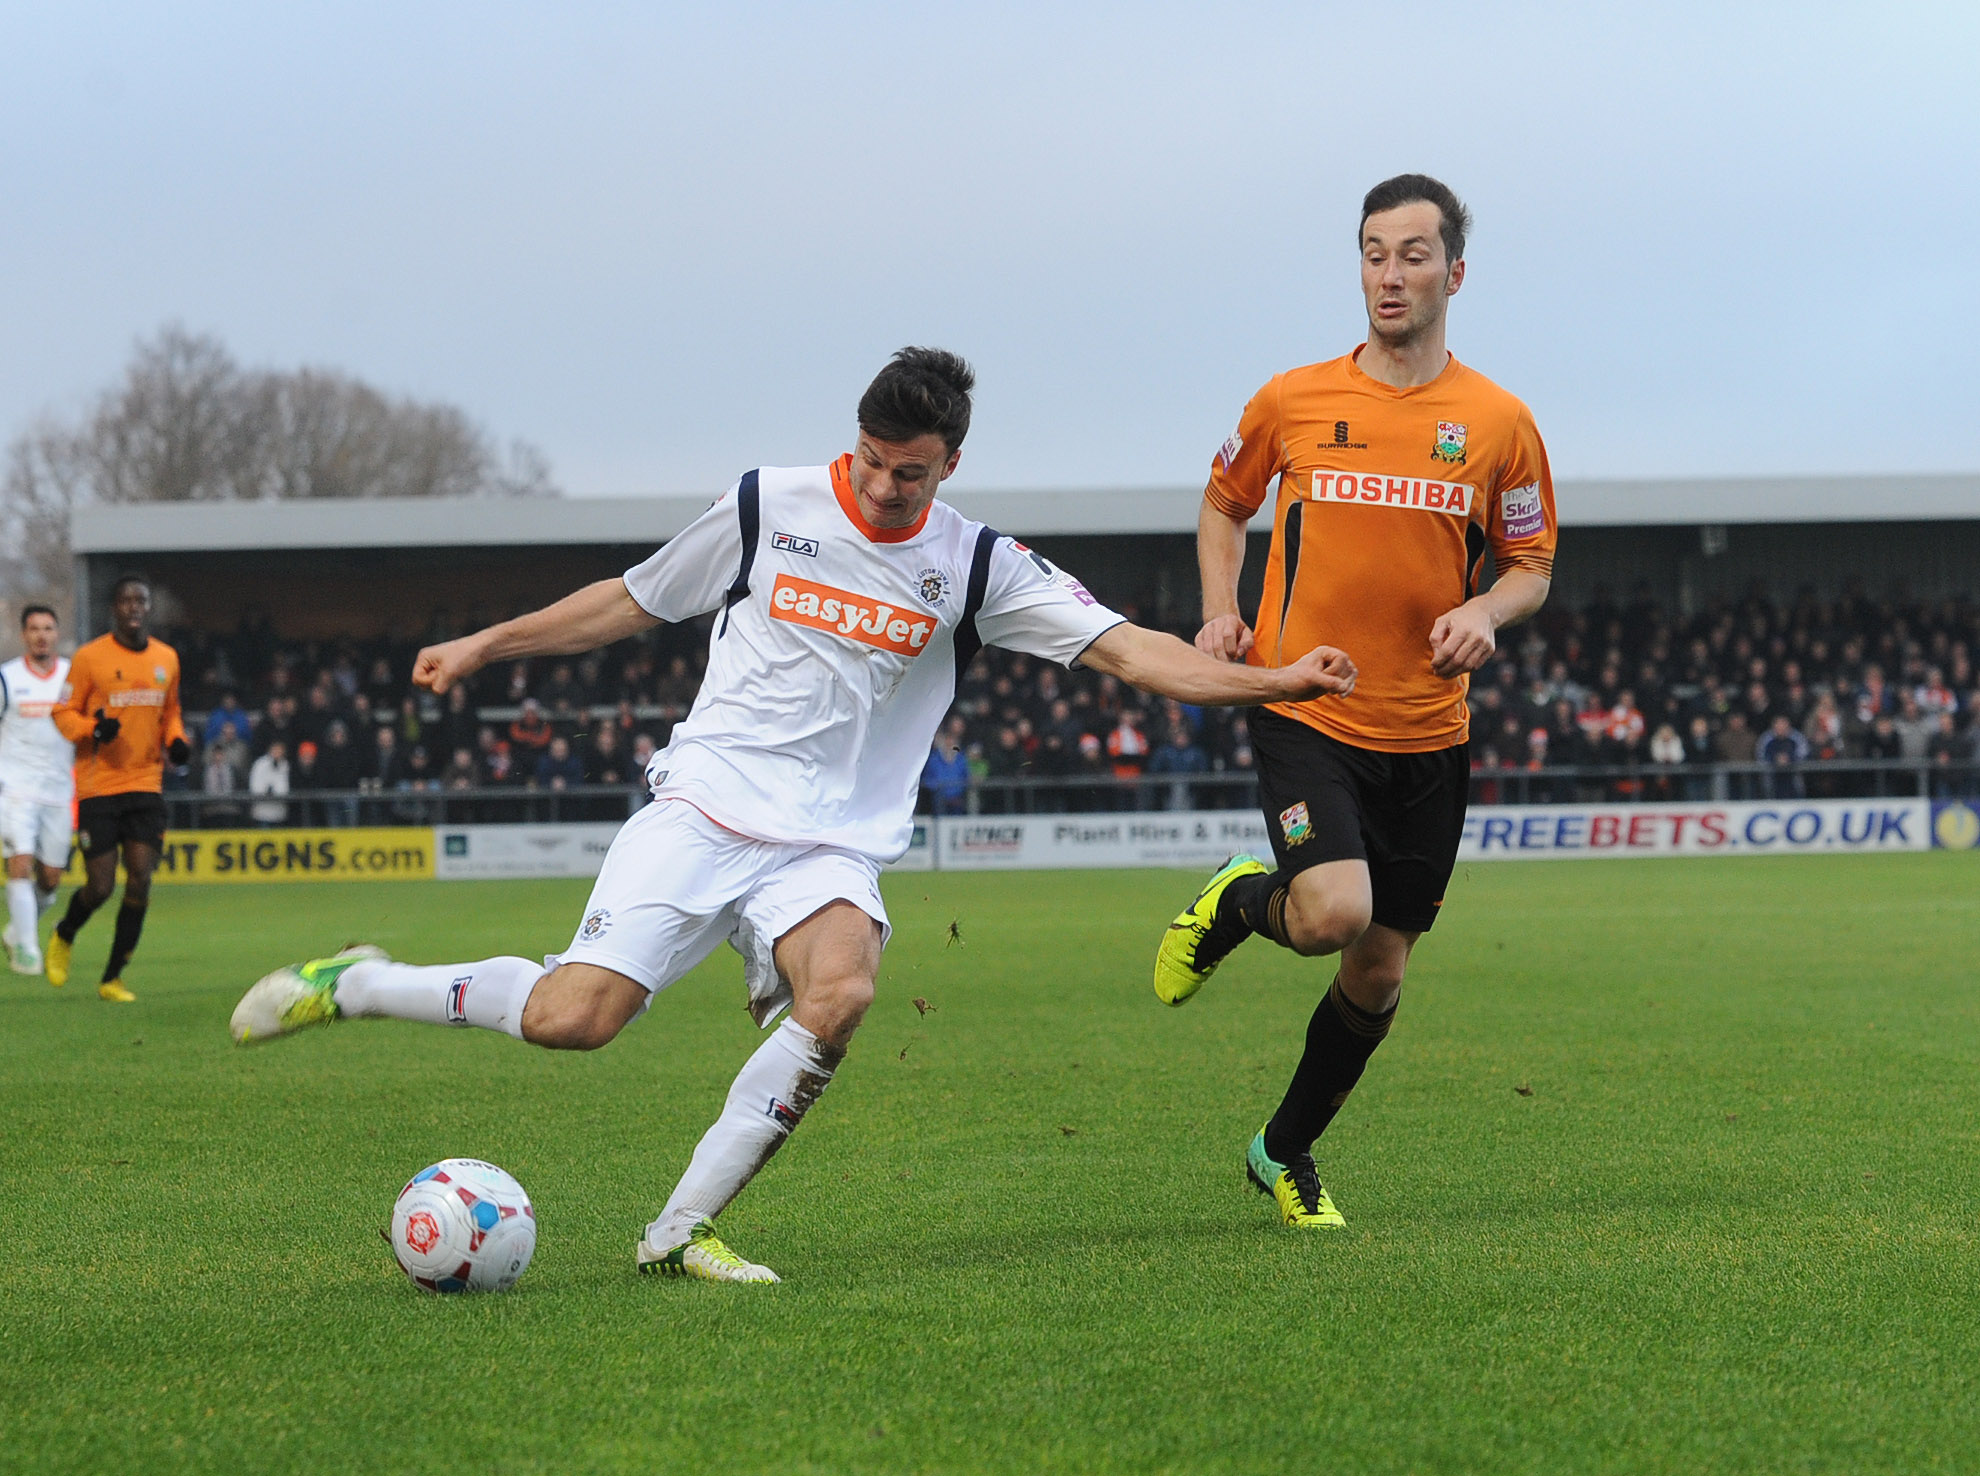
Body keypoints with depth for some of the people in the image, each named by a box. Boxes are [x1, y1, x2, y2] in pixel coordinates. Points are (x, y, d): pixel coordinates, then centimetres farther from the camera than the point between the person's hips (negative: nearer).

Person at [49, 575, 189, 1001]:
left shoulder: (167, 659, 9)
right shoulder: (90, 657, -5)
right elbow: (65, 711, 0)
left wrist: (176, 741, 3)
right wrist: (93, 729, -19)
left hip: (146, 786, 4)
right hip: (98, 787, -4)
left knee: (140, 881, -7)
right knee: (100, 886, -6)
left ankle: (113, 978, 5)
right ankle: (63, 936, 28)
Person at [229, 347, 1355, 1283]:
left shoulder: (977, 567, 3)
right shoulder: (768, 507, 3)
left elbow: (1127, 648, -4)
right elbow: (634, 603, 16)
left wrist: (1273, 682, -17)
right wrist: (488, 645, 15)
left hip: (831, 848, 1)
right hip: (703, 808, -1)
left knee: (839, 999, -32)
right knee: (574, 1018, -19)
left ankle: (682, 1231, -19)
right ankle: (354, 985, 6)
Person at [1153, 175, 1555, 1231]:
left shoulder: (1499, 423, 1)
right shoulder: (1291, 401, 0)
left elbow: (1531, 567, 10)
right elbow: (1223, 504, 17)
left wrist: (1487, 610, -12)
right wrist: (1221, 615, 2)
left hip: (1428, 735, 2)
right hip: (1305, 713, -2)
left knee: (1380, 972, 8)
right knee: (1333, 911, -25)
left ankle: (1286, 1152, 30)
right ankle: (1237, 904, 11)